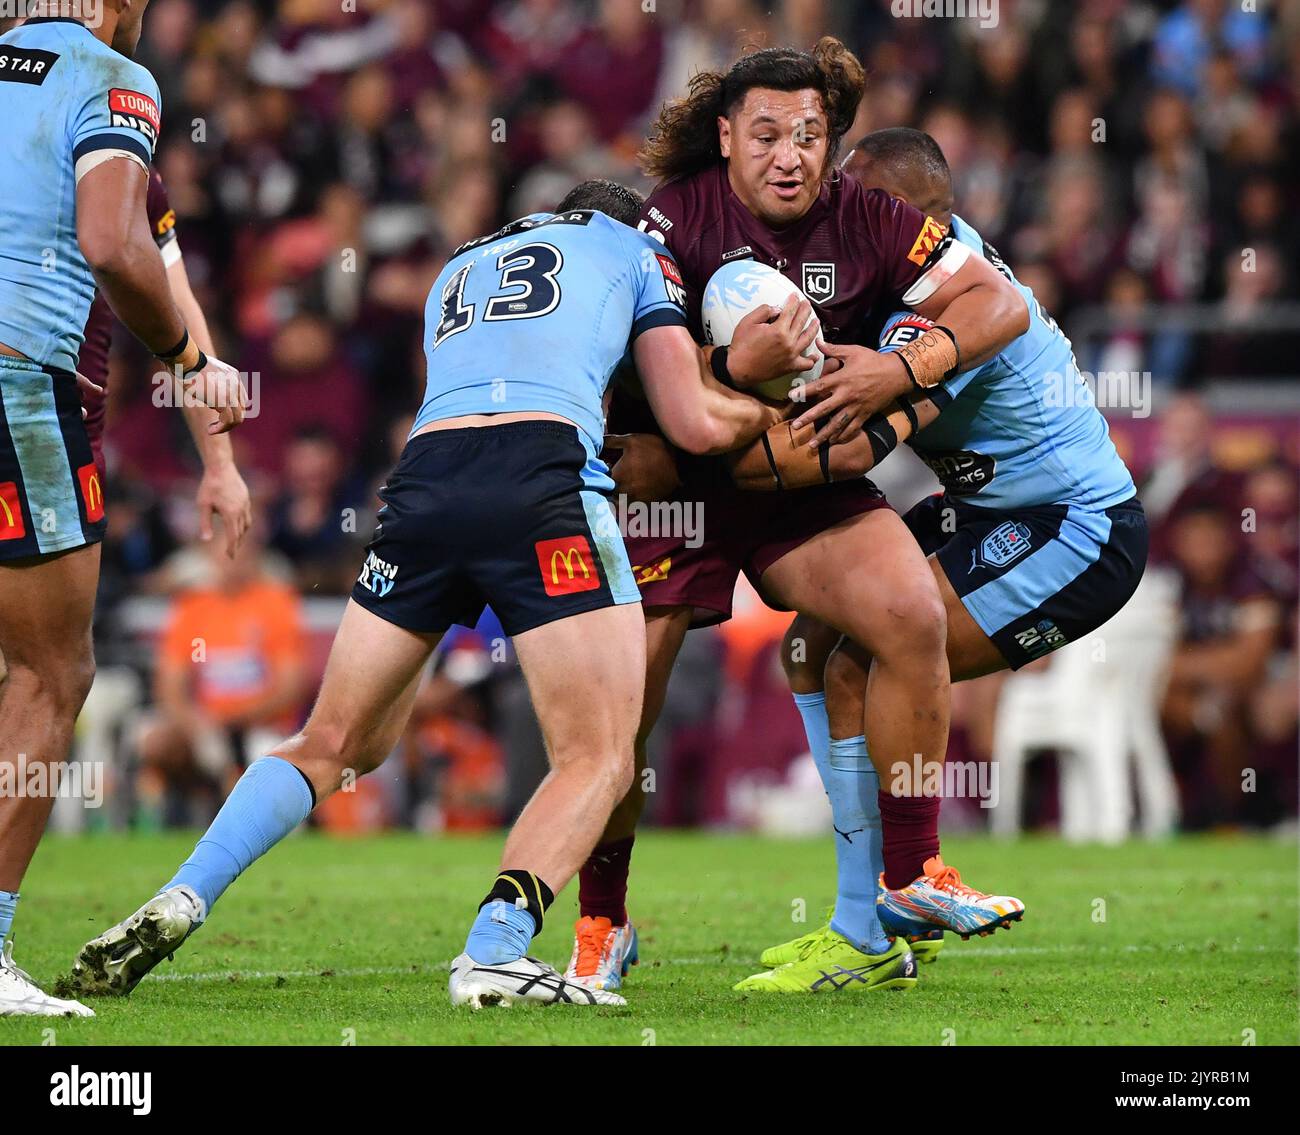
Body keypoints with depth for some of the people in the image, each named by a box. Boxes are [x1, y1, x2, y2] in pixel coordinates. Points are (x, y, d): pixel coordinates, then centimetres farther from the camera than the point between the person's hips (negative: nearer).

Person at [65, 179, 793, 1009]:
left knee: (332, 746, 16)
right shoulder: (634, 249, 25)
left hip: (424, 478, 5)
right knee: (599, 759, -1)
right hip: (546, 474, -5)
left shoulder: (459, 266, 38)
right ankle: (494, 950, -22)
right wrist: (768, 413, 38)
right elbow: (696, 424, 17)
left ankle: (181, 900, -1)